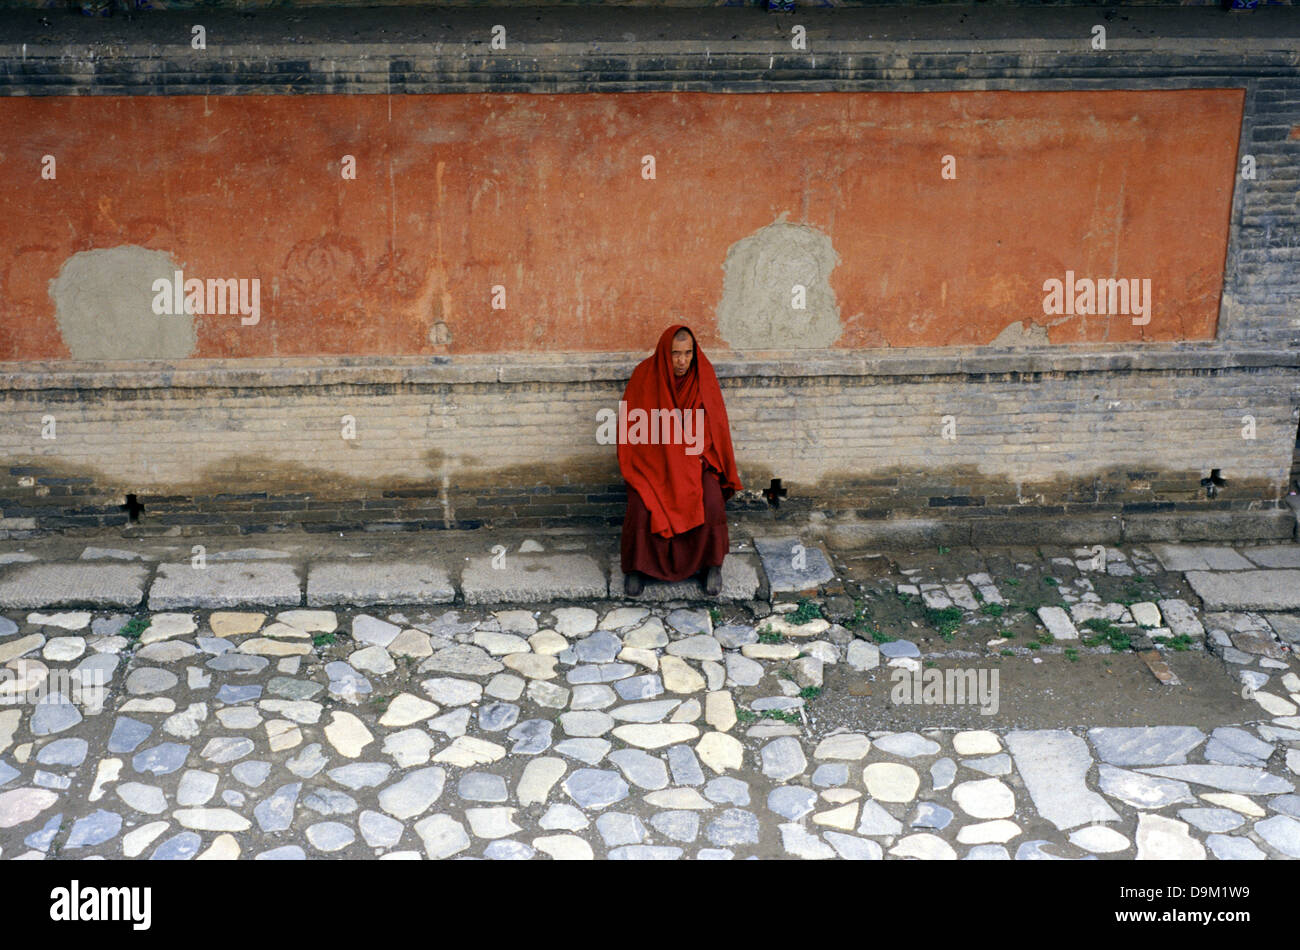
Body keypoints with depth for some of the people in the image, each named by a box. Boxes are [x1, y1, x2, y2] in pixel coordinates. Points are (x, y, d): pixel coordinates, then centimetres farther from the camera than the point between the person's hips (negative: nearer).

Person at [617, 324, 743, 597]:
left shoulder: (703, 373, -5)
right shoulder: (645, 374, -9)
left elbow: (715, 423, 2)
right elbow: (630, 424, -3)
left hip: (695, 457, 1)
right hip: (652, 458, -1)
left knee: (711, 502, -27)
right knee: (640, 505, -27)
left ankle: (712, 564, -5)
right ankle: (637, 565, -4)